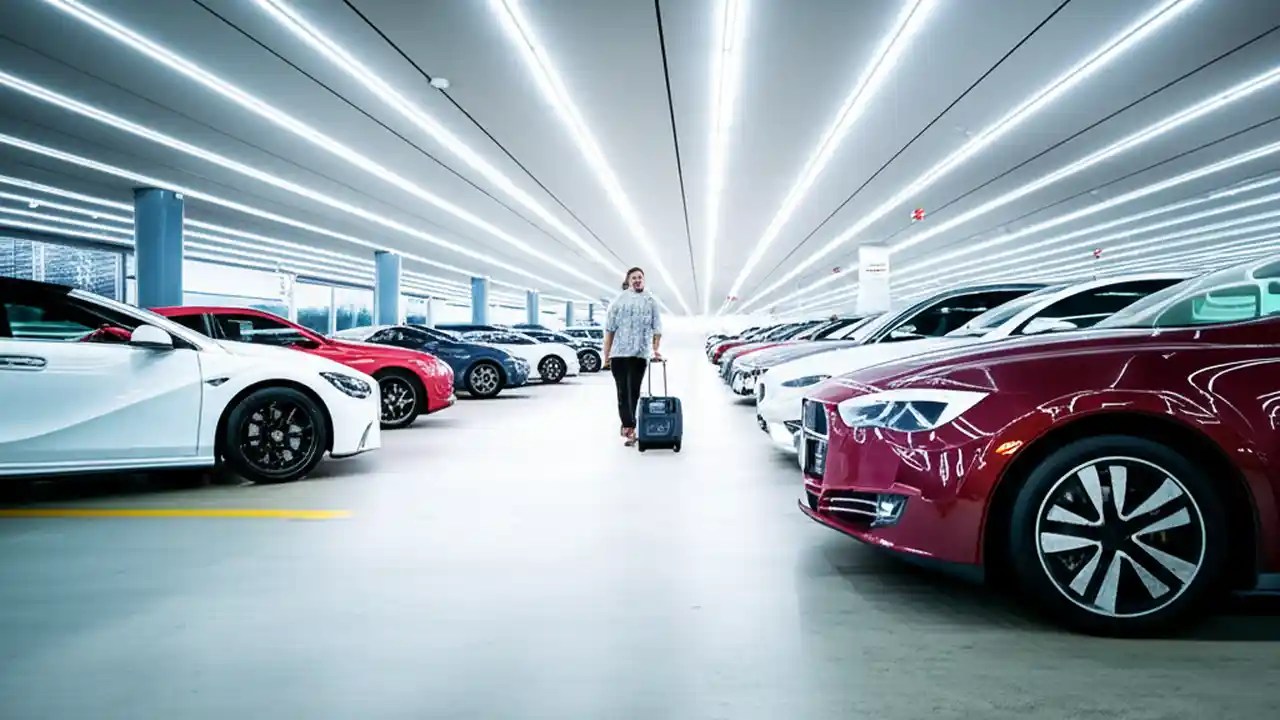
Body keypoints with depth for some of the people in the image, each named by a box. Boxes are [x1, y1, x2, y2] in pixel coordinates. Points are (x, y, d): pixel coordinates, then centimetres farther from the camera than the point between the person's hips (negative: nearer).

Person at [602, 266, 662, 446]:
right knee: (623, 392, -7)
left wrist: (656, 350, -6)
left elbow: (656, 328, 6)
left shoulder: (650, 302, 7)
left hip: (640, 353, 1)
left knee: (633, 392, 6)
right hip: (618, 353, -1)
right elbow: (609, 329, 5)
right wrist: (606, 354, 1)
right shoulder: (618, 301, 6)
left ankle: (627, 426, 18)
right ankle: (630, 428, -11)